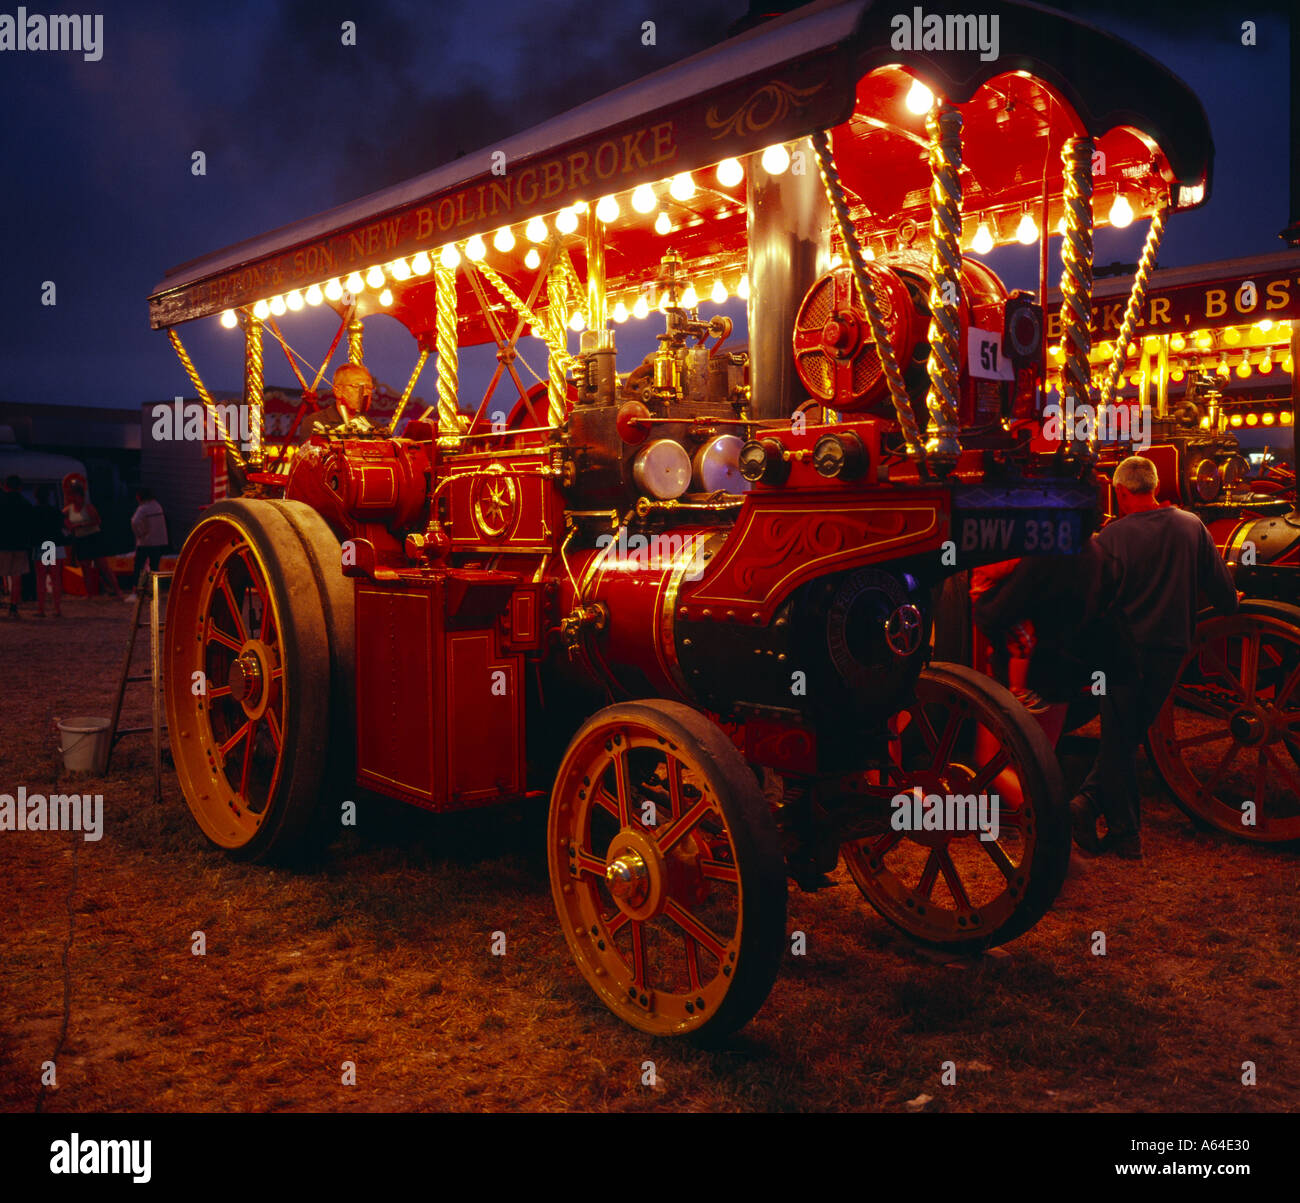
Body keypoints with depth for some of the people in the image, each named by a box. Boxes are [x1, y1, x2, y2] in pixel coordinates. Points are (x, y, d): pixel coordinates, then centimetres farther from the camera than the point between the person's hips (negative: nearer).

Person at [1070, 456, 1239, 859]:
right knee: (1133, 733, 15)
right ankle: (1091, 799, 8)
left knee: (1119, 740, 7)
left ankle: (1126, 835, 11)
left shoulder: (1109, 538, -14)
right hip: (1171, 651, 3)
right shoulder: (1192, 527, -2)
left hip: (1125, 650, -3)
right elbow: (1223, 590, 5)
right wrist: (1230, 605, 26)